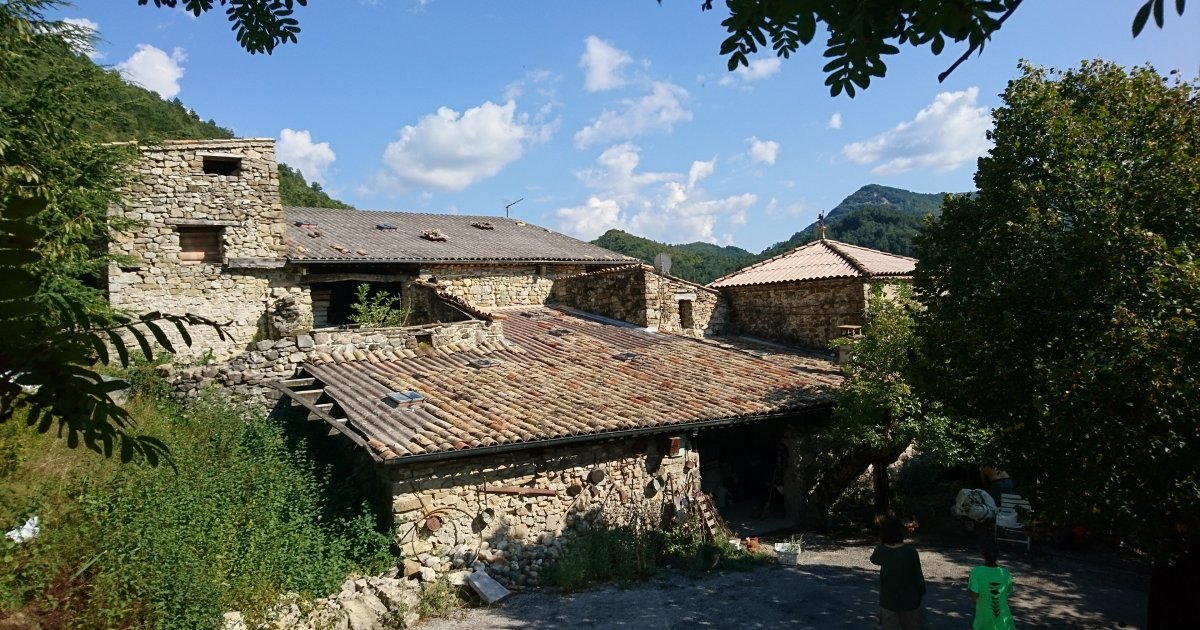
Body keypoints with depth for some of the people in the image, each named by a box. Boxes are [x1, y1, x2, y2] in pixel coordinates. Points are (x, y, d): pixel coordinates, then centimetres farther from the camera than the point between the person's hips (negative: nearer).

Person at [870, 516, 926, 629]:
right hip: (910, 600, -1)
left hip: (889, 601, 1)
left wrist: (881, 543, 4)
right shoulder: (911, 551, -17)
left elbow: (873, 560, 14)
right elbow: (918, 575, -10)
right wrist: (922, 592, 6)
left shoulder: (881, 551, -9)